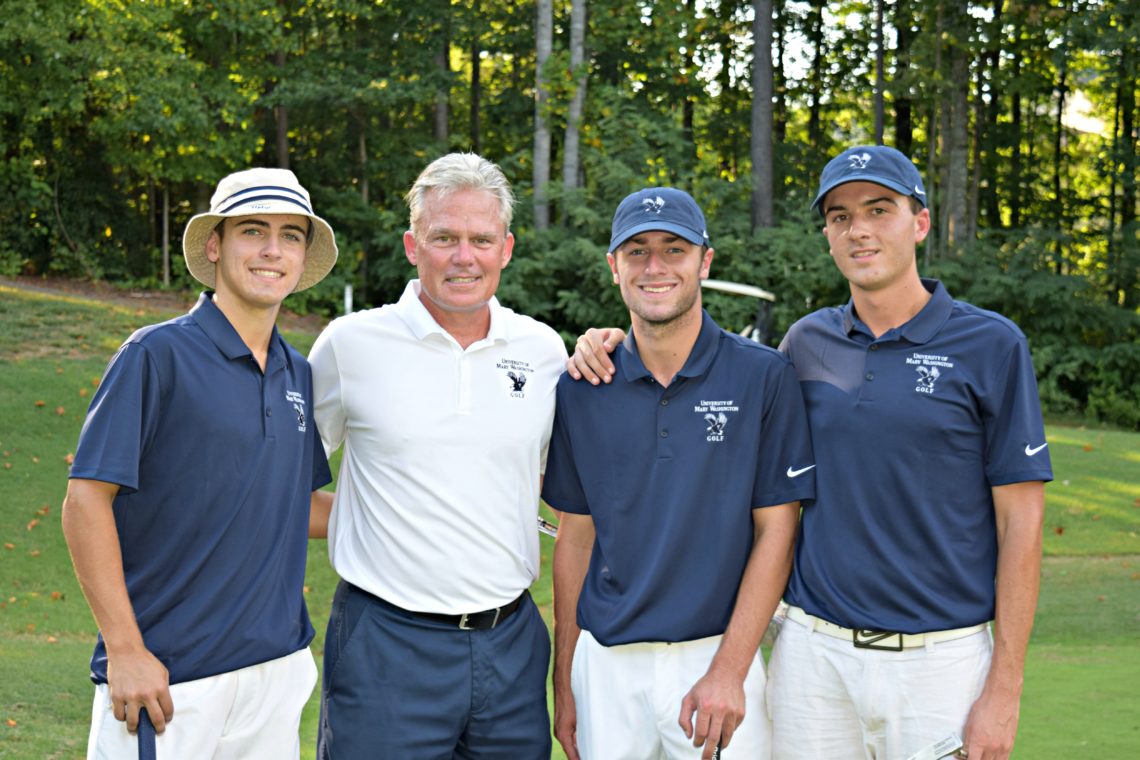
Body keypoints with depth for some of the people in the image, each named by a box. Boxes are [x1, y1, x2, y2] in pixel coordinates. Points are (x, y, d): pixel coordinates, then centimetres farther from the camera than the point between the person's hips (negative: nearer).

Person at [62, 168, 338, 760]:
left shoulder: (298, 375, 10)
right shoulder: (157, 354, -9)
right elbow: (86, 501, -11)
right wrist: (124, 650, -15)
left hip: (278, 667, 6)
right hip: (168, 678, -6)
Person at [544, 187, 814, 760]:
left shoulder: (763, 377, -4)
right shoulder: (581, 389, 4)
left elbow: (775, 532, -5)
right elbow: (575, 537, 8)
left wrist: (728, 670, -12)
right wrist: (563, 681, 6)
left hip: (718, 657, -2)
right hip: (605, 664, 2)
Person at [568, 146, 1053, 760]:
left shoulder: (990, 344, -3)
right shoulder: (807, 343, 7)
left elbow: (1020, 521, -4)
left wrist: (1004, 689, -9)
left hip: (940, 659, -3)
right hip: (813, 653, 3)